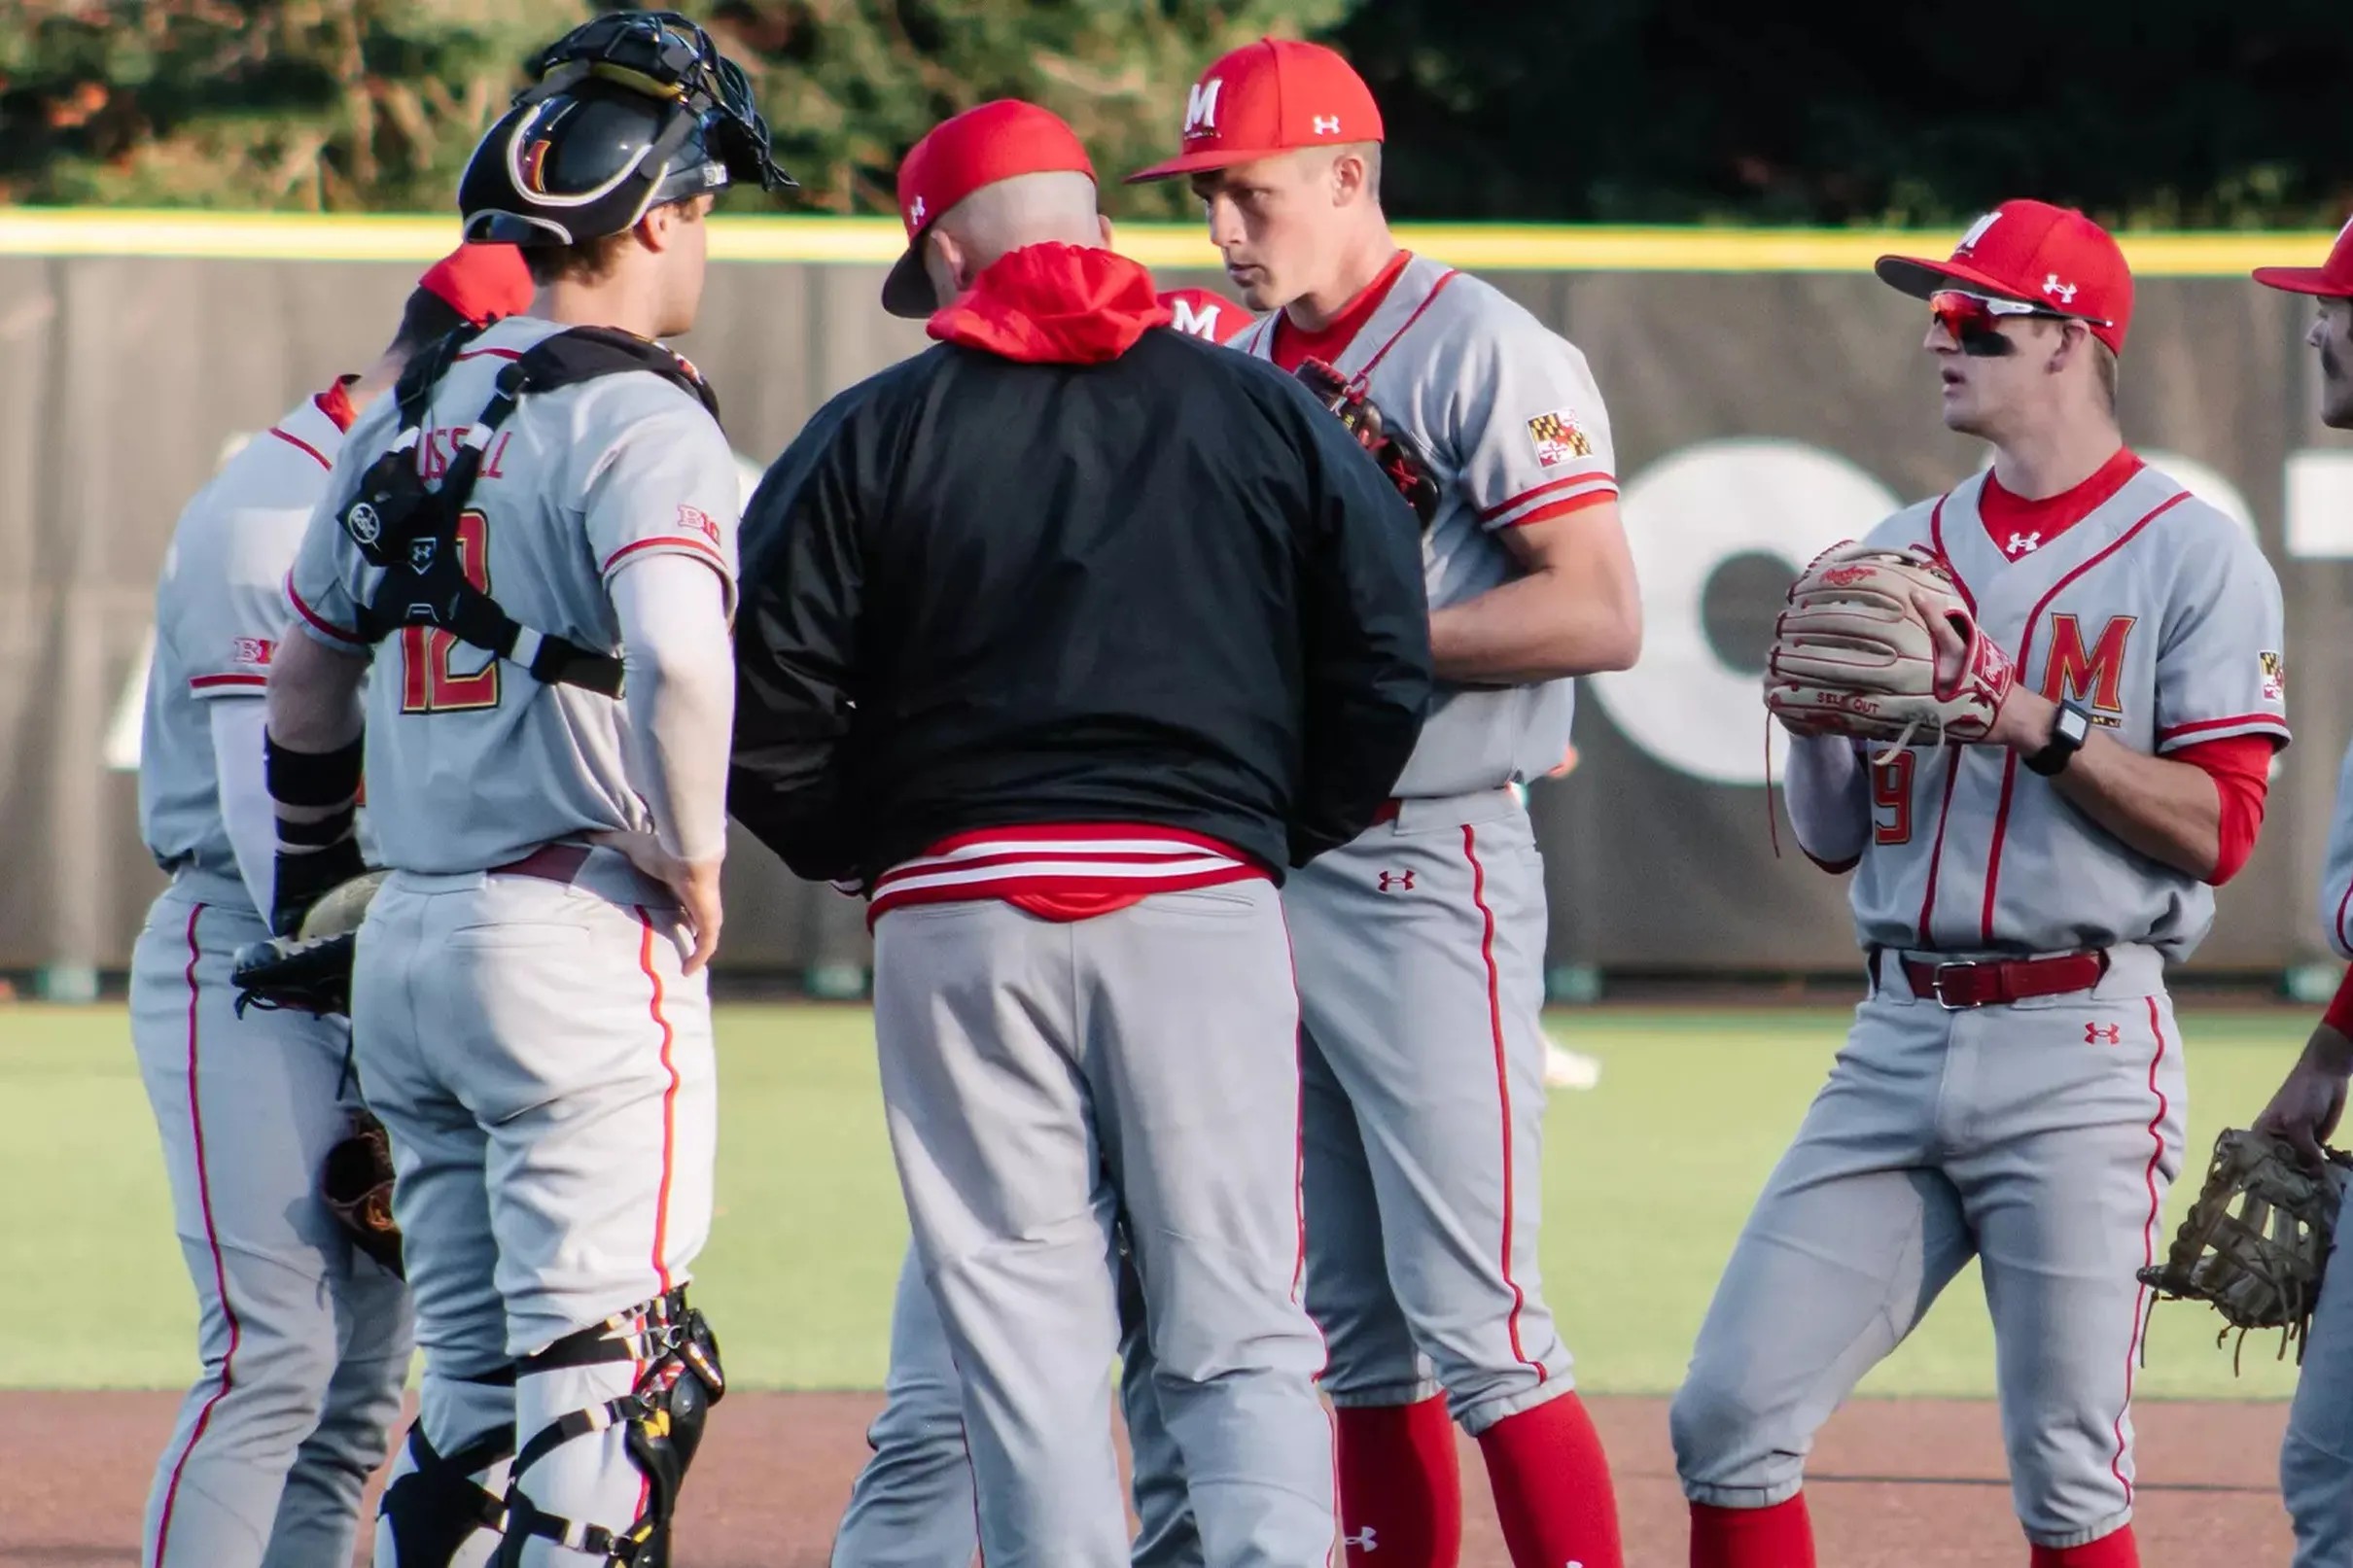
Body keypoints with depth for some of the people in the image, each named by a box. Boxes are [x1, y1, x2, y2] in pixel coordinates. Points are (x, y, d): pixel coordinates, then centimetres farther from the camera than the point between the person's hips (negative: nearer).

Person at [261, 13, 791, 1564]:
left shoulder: (410, 417, 14)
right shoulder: (637, 417, -11)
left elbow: (304, 689, 22)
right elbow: (677, 654, -28)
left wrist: (311, 884, 32)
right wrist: (694, 856, -14)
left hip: (406, 950, 8)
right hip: (581, 940, -8)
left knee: (477, 1383, 14)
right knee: (605, 1382, -6)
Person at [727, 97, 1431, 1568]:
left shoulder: (870, 432, 3)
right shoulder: (1266, 411, 7)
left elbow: (758, 701, -2)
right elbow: (1387, 663, 3)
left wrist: (857, 848, 14)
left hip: (959, 914, 0)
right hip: (1200, 896, 0)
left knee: (1025, 1340, 5)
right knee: (1242, 1340, 2)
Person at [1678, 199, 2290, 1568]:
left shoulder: (2192, 555, -2)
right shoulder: (1907, 553, 16)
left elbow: (2218, 827, -10)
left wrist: (2038, 722, -18)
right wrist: (1813, 718, -1)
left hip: (2080, 1051, -6)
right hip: (1901, 1035, 6)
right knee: (1731, 1416, -3)